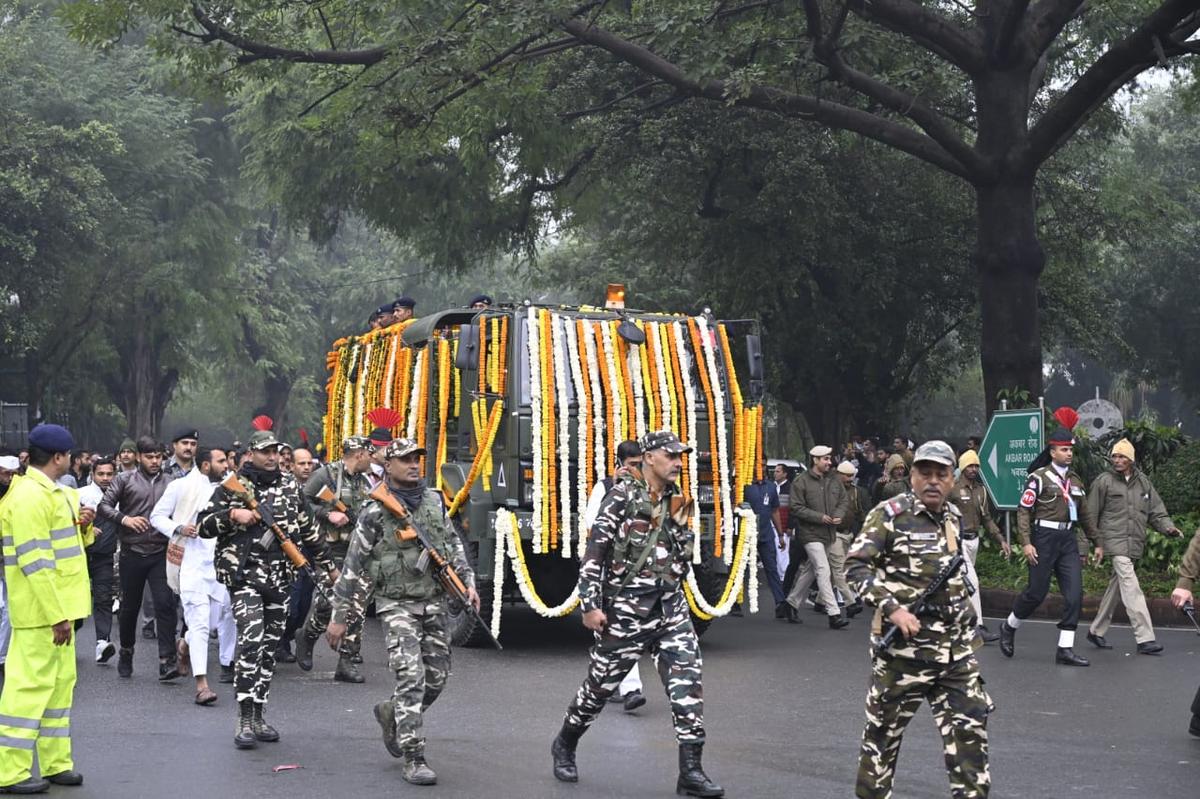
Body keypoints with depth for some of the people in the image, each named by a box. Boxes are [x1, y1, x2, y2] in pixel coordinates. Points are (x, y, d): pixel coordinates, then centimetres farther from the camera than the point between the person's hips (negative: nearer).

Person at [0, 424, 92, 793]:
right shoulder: (30, 495, -17)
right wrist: (57, 614, -23)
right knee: (30, 685, -5)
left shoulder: (53, 493, 14)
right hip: (41, 610, -10)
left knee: (60, 684, 14)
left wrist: (82, 526, 2)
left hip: (58, 605, 10)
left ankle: (55, 764, 23)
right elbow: (34, 562, -22)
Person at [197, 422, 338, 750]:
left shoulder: (290, 485, 12)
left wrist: (328, 565, 23)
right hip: (244, 576, -5)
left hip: (280, 578, 5)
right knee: (251, 643, -16)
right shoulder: (233, 486, 1)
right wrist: (233, 515, -17)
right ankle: (244, 720, -12)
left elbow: (308, 528, 21)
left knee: (270, 648, 7)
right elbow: (203, 525, -1)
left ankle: (258, 718, 16)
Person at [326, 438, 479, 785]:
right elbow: (354, 567, -3)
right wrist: (340, 617, -3)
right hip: (397, 604, -5)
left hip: (434, 601, 5)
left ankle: (391, 713, 34)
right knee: (411, 677, -13)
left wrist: (467, 581, 7)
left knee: (436, 678, 7)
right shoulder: (375, 513, -6)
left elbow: (453, 544, 18)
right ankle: (413, 759, -6)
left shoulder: (434, 500, 8)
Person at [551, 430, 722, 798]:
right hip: (626, 609, -5)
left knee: (688, 679, -7)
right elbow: (594, 550, -11)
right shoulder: (623, 495, -8)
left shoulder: (676, 500, 11)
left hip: (670, 606, 5)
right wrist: (590, 605, -15)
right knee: (601, 682, 8)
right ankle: (564, 746, 32)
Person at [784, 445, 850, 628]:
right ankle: (834, 614, -15)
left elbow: (843, 500, 18)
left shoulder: (834, 481, 9)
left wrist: (838, 515, -3)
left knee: (810, 570, 16)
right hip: (810, 533, -7)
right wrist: (820, 517, -18)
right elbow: (797, 508, -12)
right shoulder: (801, 481, -9)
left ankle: (793, 603, 32)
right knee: (823, 570, -13)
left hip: (828, 533, 7)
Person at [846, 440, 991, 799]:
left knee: (969, 722, 4)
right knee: (885, 726, 5)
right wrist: (892, 608, -23)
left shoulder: (952, 516, 12)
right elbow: (856, 565, -15)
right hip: (904, 645, -6)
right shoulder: (891, 514, -10)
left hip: (955, 646, 6)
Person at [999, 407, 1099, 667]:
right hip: (1044, 540, -6)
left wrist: (1097, 542, 19)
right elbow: (1023, 510, -9)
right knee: (1037, 592, 0)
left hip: (1068, 540, 6)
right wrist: (1026, 543, -17)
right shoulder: (1039, 477, -6)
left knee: (1075, 594, -3)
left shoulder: (1075, 480, 13)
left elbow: (1085, 514, 20)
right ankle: (1009, 627, 27)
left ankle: (1065, 650, 1)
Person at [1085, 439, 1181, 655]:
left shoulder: (1143, 482, 11)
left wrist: (1167, 527, -7)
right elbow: (1091, 516, 1)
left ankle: (1096, 631, 27)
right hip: (1114, 540, -5)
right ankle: (1144, 638, -18)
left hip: (1135, 544, 5)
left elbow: (1156, 511, 13)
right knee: (1131, 588, -15)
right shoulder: (1104, 481, -2)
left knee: (1116, 587, 13)